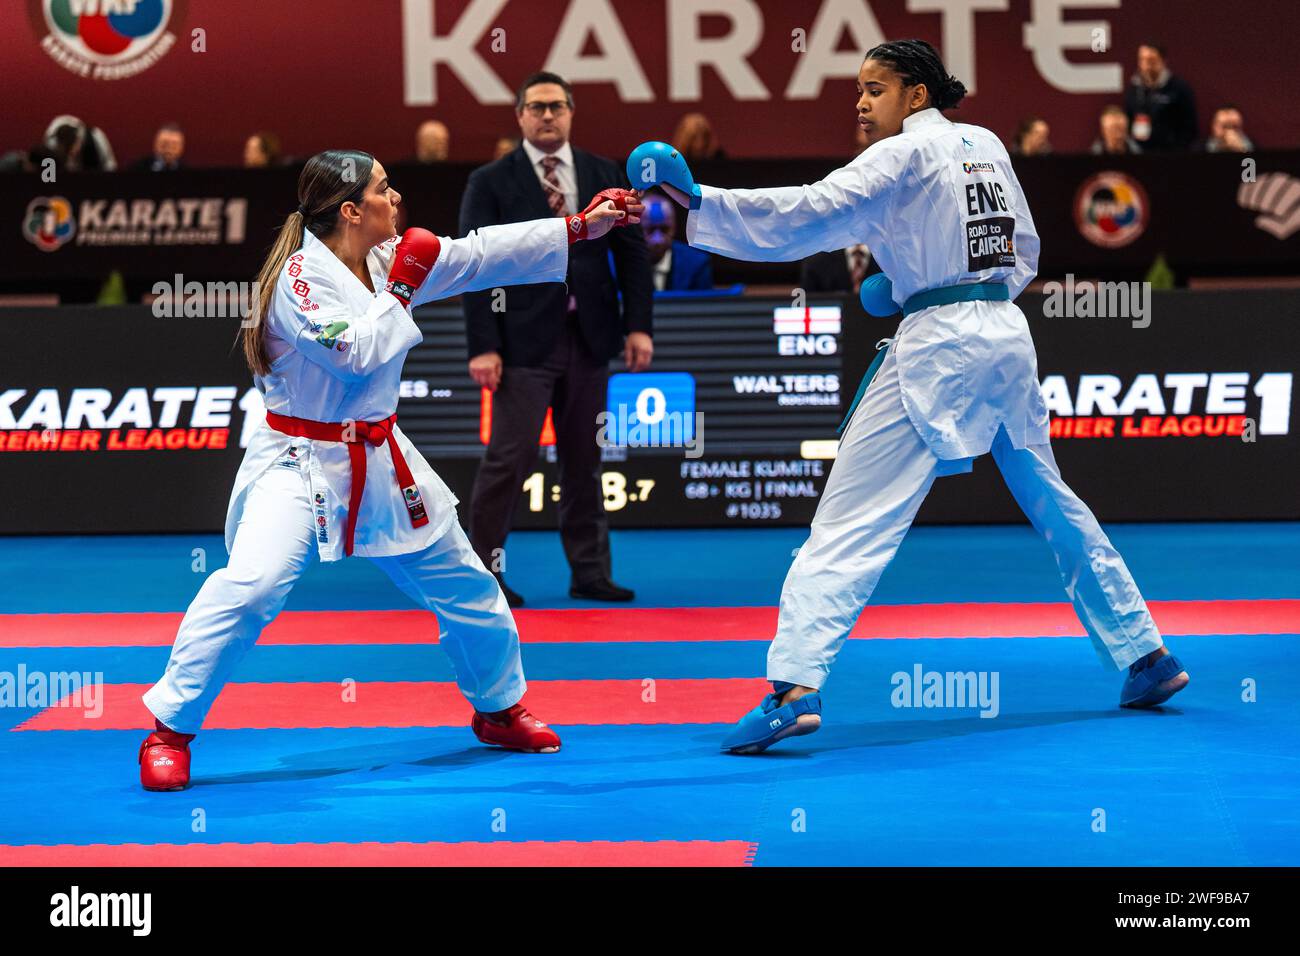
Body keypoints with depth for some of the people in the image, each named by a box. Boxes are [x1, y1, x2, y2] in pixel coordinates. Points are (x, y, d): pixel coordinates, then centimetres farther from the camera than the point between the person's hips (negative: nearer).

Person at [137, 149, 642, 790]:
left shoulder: (387, 260, 5)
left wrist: (583, 226, 5)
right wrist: (399, 291, -17)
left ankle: (498, 710, 39)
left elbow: (482, 254, 7)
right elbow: (357, 354, -28)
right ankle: (169, 731, -17)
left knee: (465, 586, 16)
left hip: (379, 460, 8)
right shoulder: (301, 277, -17)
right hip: (300, 462, -8)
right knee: (249, 587, -27)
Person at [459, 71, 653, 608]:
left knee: (583, 461, 10)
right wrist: (483, 346, -13)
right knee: (510, 457, -7)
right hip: (525, 340, -4)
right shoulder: (491, 183, -1)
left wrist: (637, 325, 0)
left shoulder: (604, 175, 9)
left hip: (588, 337, 4)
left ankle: (590, 572, 16)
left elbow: (631, 252, 9)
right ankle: (483, 570, 1)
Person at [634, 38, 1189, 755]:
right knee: (1054, 505, 23)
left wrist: (699, 204, -26)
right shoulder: (986, 145, 15)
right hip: (1008, 333, 8)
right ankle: (1146, 654, 29)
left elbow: (813, 212, -20)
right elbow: (1024, 252, 22)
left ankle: (794, 687, -25)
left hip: (939, 347, -7)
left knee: (851, 520, -12)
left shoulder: (905, 154, -7)